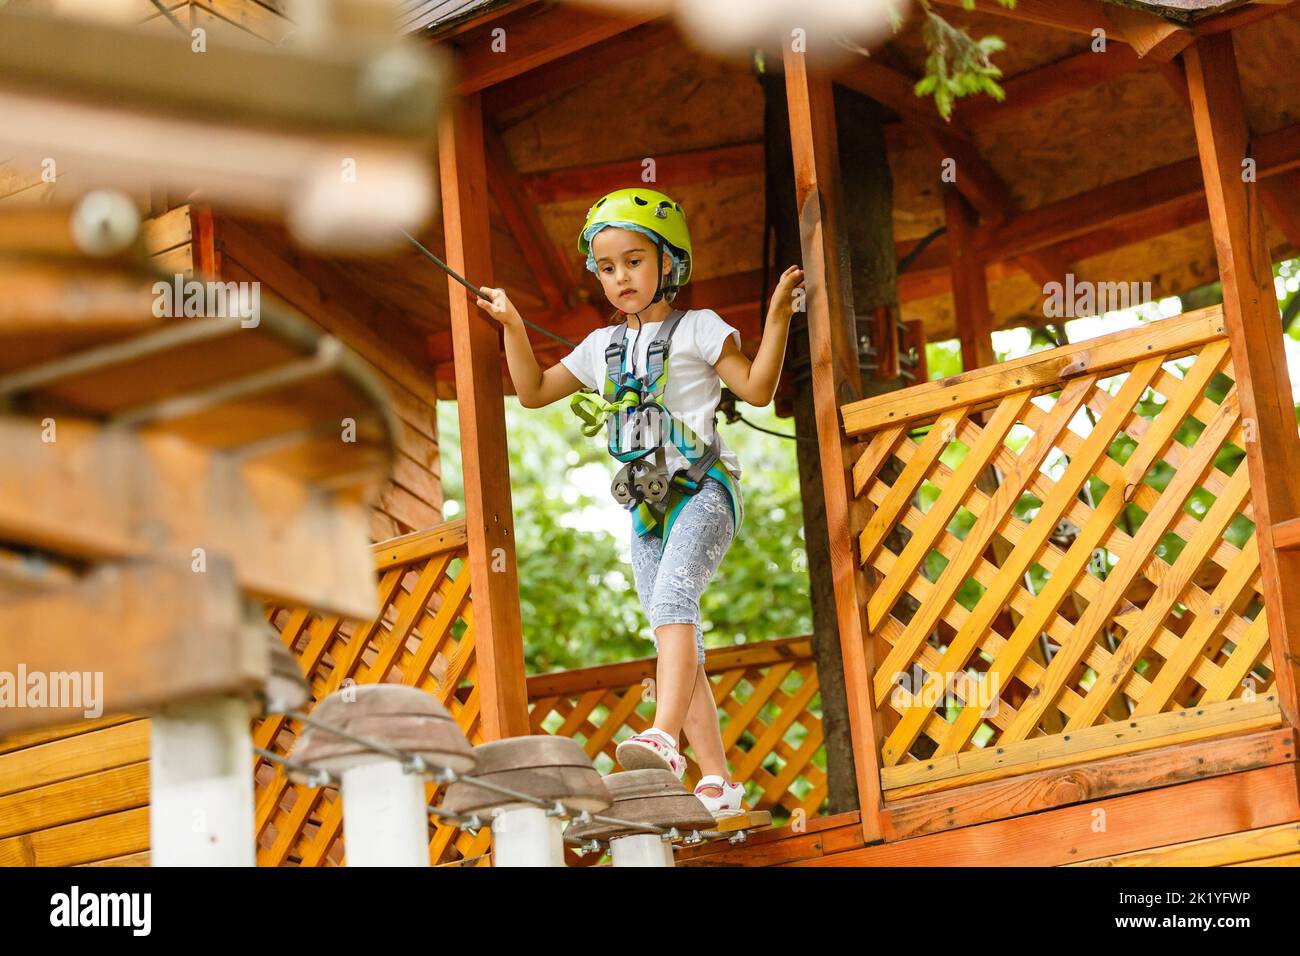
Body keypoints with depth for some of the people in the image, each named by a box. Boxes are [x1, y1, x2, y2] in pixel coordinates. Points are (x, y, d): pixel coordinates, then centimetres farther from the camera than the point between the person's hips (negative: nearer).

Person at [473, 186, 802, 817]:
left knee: (672, 594, -32)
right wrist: (513, 327, 16)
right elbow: (533, 392, 26)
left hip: (701, 488, -6)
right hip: (647, 506, 6)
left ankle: (663, 737, -47)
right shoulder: (603, 347, 20)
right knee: (677, 644, 0)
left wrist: (777, 315, -11)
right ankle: (716, 780, 0)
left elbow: (757, 389, -2)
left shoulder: (696, 329, 5)